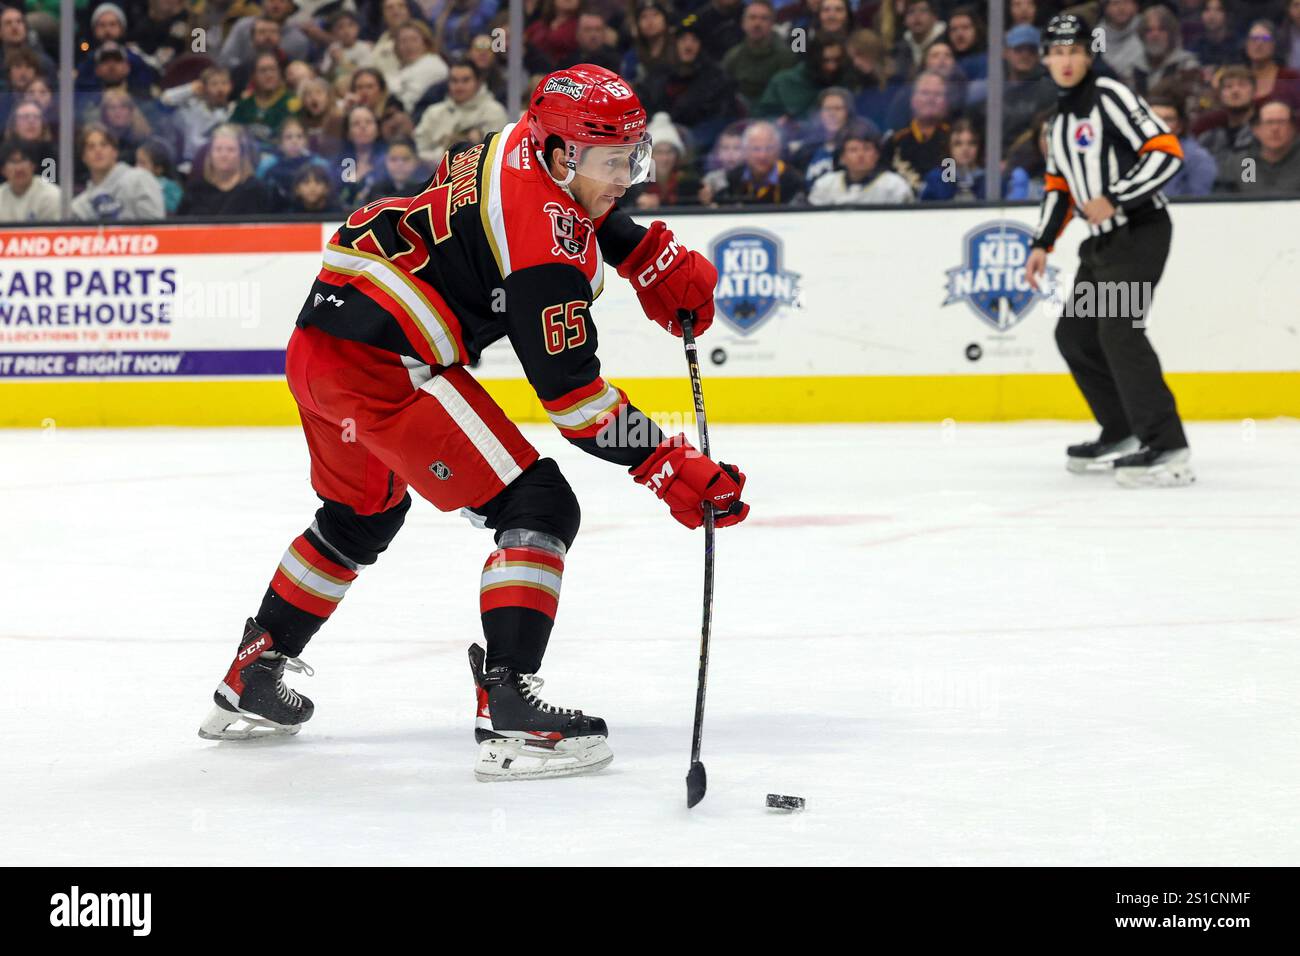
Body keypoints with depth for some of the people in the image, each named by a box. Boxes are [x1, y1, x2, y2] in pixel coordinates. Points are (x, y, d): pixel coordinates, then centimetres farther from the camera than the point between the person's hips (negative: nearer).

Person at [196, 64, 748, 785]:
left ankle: (251, 679, 45)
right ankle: (506, 713, -19)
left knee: (362, 514, 32)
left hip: (320, 337, 11)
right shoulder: (545, 246, -19)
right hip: (386, 364, -11)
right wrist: (670, 468, -17)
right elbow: (570, 393, -18)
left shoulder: (524, 145, 7)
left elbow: (585, 211, 32)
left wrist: (657, 259, 17)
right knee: (539, 508, -11)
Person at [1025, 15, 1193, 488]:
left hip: (1141, 231, -10)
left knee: (1118, 329, -23)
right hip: (1103, 240, 10)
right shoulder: (1061, 120, 16)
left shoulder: (1111, 97, -12)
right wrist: (1042, 245, 17)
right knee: (1074, 334, 14)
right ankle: (1123, 434, 26)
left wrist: (1114, 199, -25)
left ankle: (1168, 449, -27)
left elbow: (1166, 152, -20)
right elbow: (1059, 186, 25)